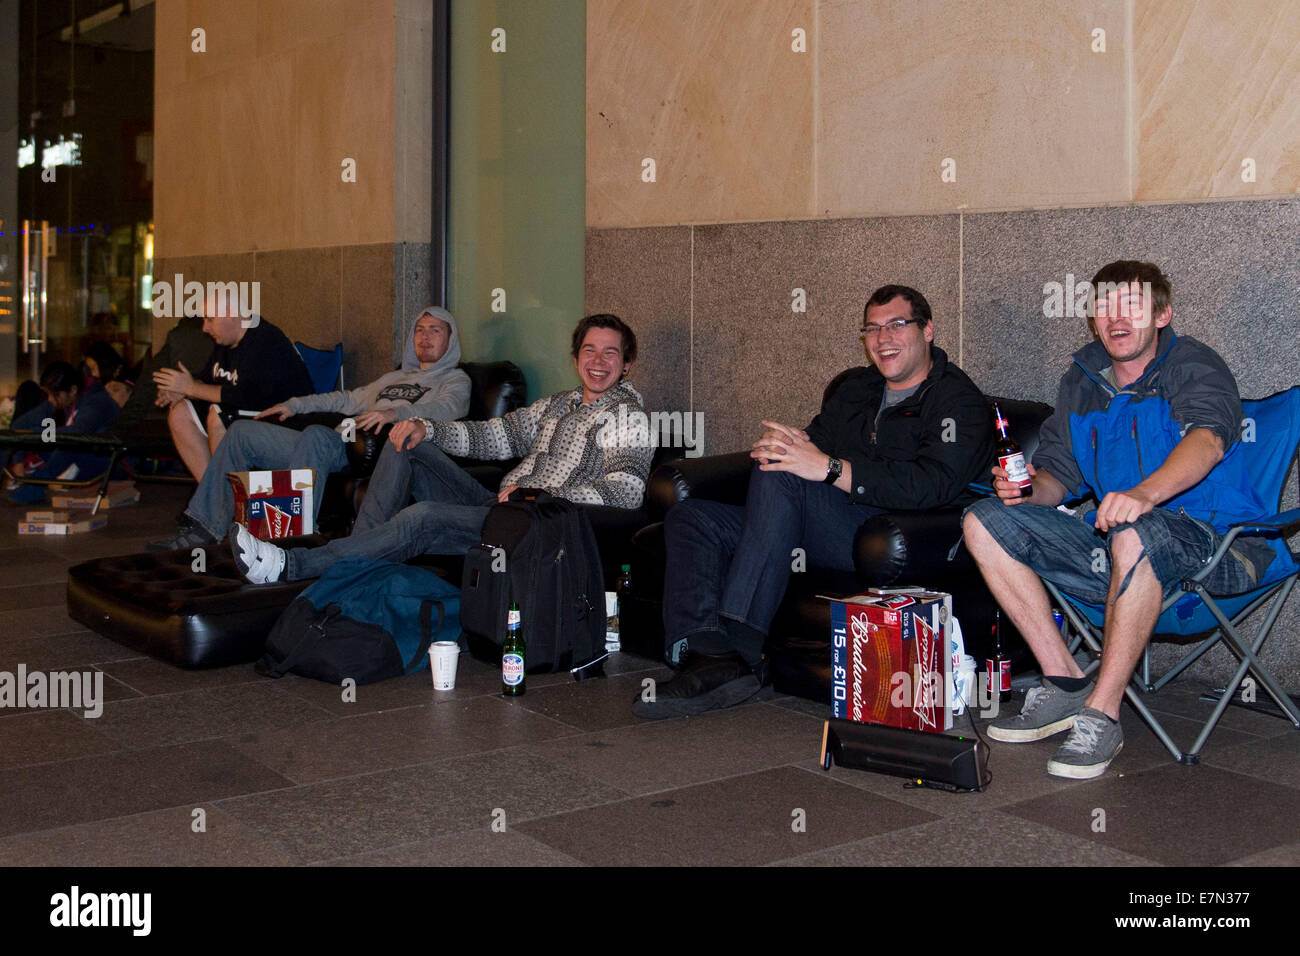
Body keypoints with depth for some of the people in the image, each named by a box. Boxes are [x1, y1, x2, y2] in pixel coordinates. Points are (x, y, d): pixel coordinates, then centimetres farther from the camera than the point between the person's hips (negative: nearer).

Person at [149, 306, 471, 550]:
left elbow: (446, 409, -11)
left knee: (316, 435, -40)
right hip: (341, 444, 9)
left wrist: (396, 413, -29)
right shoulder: (394, 378, 37)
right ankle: (204, 528, -5)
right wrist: (293, 405, 25)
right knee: (241, 432, 1)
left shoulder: (455, 380, 11)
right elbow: (349, 399, 37)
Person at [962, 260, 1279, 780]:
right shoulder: (1082, 381, 14)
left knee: (1135, 534, -41)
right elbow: (1060, 470, 16)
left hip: (1213, 543, -6)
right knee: (984, 521, -7)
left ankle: (1101, 714, -30)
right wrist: (1030, 487, -10)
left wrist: (1146, 492, -46)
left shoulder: (1192, 364, -5)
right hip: (1111, 547, 7)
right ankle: (1064, 682, -8)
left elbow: (1208, 437, -26)